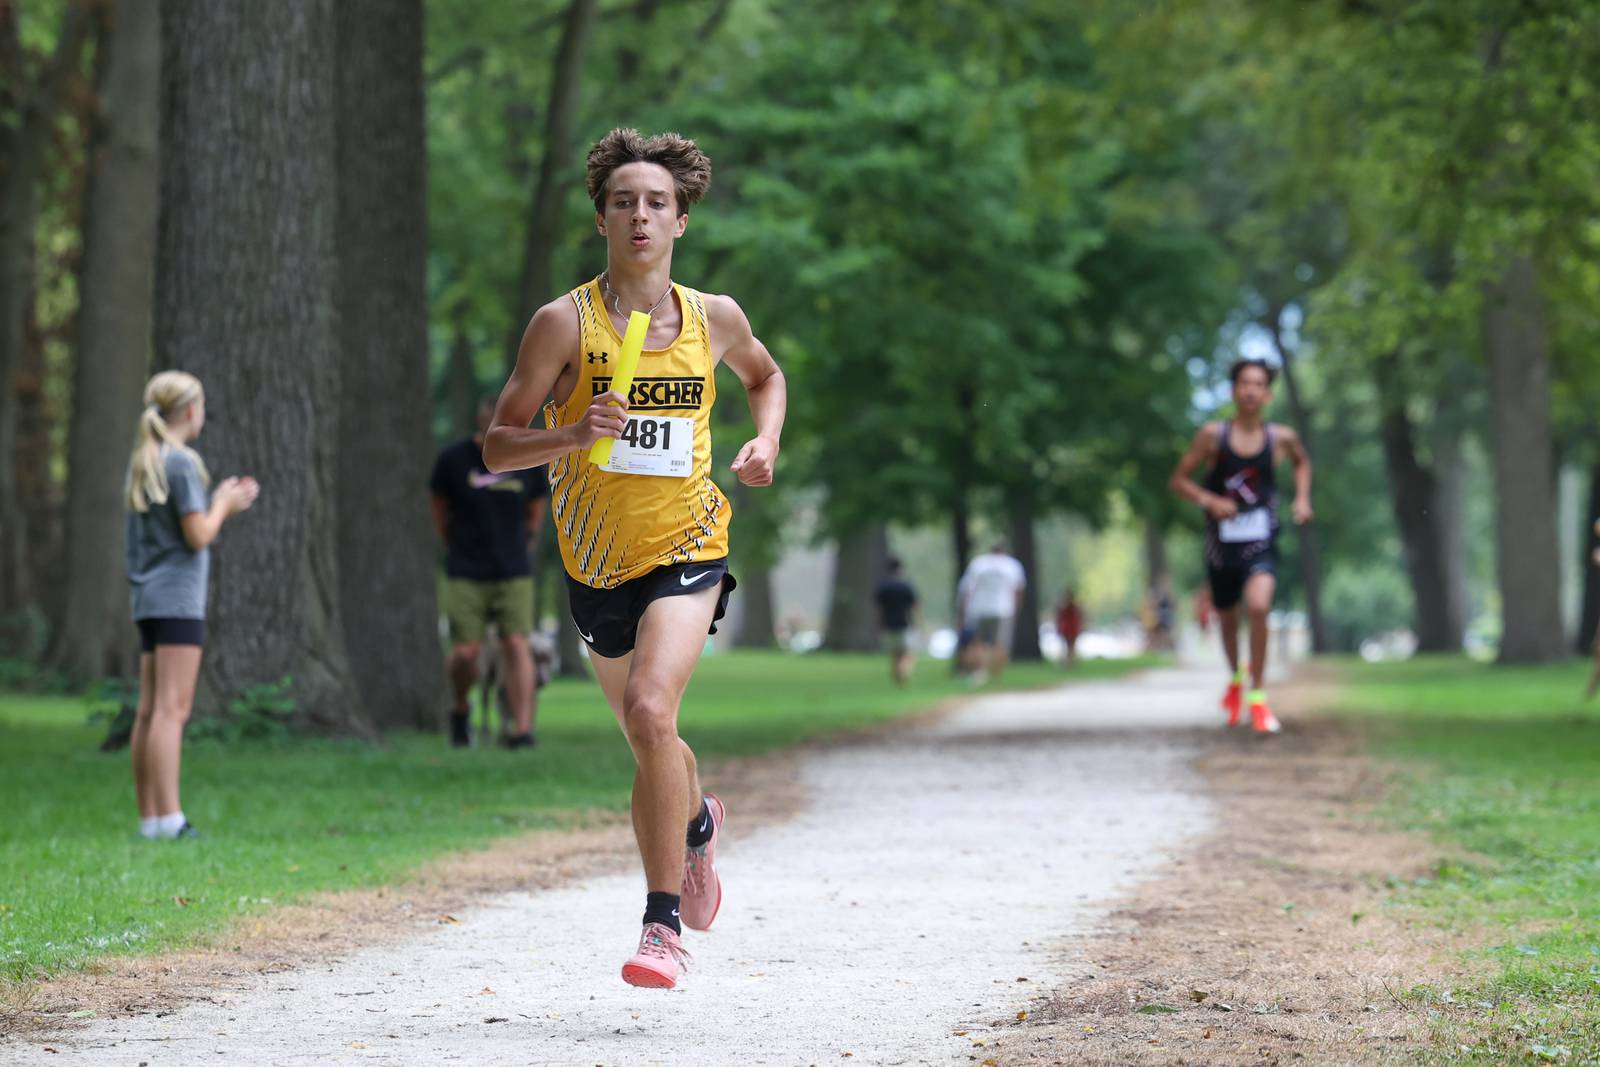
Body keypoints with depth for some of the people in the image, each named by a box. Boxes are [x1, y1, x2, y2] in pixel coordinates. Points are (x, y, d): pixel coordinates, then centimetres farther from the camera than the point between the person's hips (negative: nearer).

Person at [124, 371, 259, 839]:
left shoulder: (142, 462, 15)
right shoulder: (181, 462, -11)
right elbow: (198, 536, -14)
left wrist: (225, 505, 19)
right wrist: (221, 505, 4)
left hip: (149, 601, 9)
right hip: (177, 598, -9)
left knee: (149, 711, 6)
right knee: (172, 709, -11)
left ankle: (149, 818, 6)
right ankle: (169, 818, -15)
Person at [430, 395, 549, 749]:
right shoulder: (453, 460, -5)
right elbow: (440, 509, 9)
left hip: (514, 573, 1)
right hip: (466, 575, -1)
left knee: (516, 645, -10)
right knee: (465, 652, -8)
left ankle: (522, 729, -11)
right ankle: (460, 710, 21)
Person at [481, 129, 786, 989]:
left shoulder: (715, 319, 0)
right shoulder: (565, 322, -8)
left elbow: (766, 377, 23)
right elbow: (498, 444, -8)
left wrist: (764, 444, 4)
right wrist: (572, 435, -27)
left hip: (686, 548, -1)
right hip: (596, 562, 1)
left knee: (650, 712, -25)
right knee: (649, 744, 17)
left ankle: (664, 921, -17)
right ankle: (698, 824, 53)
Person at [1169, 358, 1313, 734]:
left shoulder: (1281, 437, -1)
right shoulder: (1213, 435, -6)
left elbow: (1302, 462, 23)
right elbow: (1179, 479, 0)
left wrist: (1302, 499, 7)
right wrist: (1208, 501, -17)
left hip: (1261, 543, -1)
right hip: (1222, 543, 1)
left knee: (1258, 606, -25)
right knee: (1226, 618, 16)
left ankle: (1257, 696, -14)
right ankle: (1236, 679, 48)